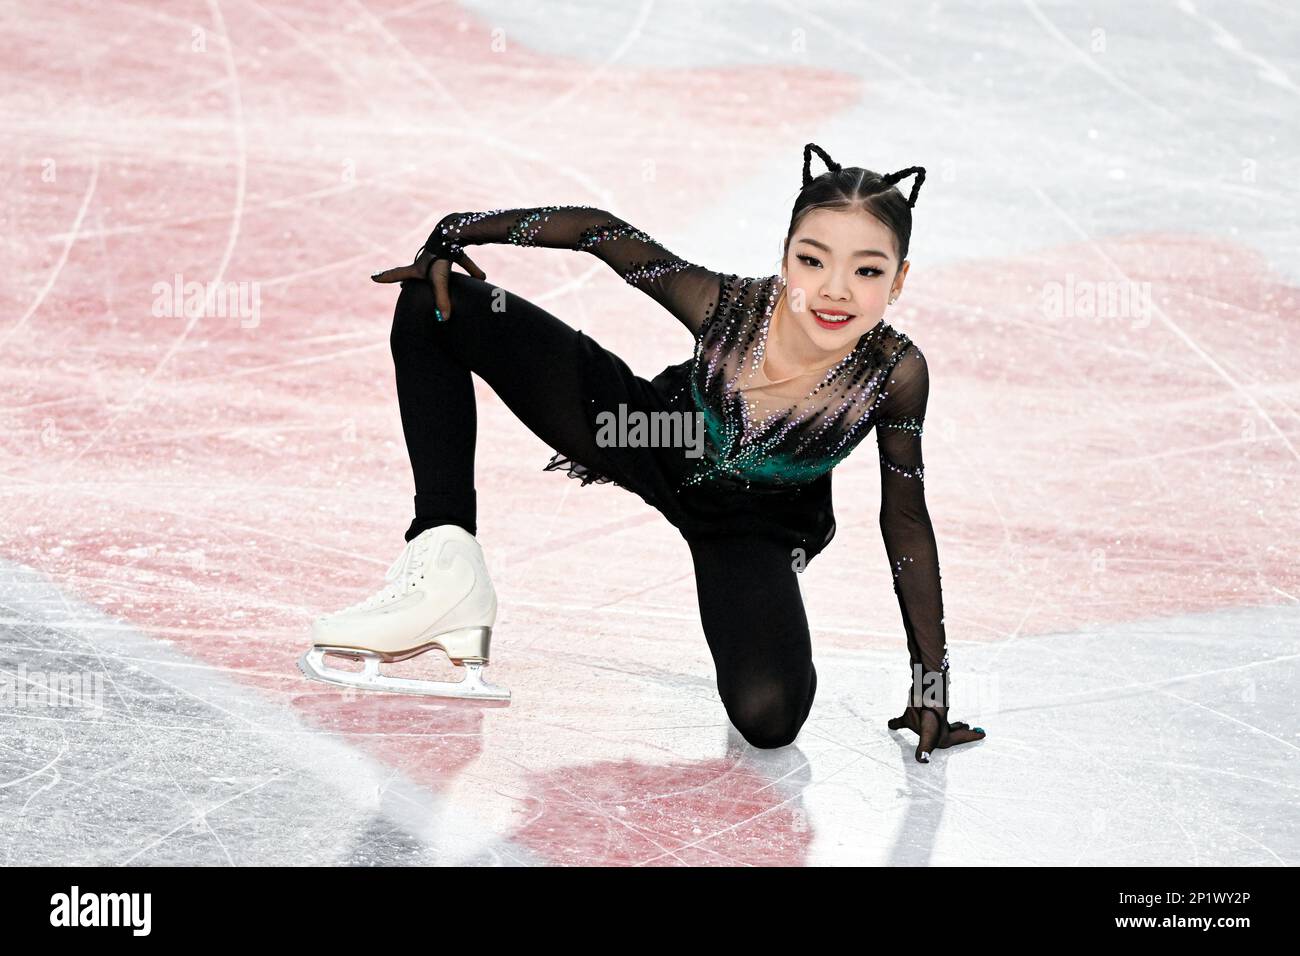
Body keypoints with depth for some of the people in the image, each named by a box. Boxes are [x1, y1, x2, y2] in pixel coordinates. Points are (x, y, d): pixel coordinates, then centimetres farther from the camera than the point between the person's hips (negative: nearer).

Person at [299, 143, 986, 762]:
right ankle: (446, 569, -7)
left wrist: (931, 682, -14)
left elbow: (906, 523, -19)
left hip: (755, 530, -2)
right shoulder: (728, 307, -34)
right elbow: (602, 230, -18)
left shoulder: (896, 374, -34)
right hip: (650, 439, 2)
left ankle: (775, 638, 8)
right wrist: (455, 232, -13)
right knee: (434, 305, -10)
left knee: (769, 717, -30)